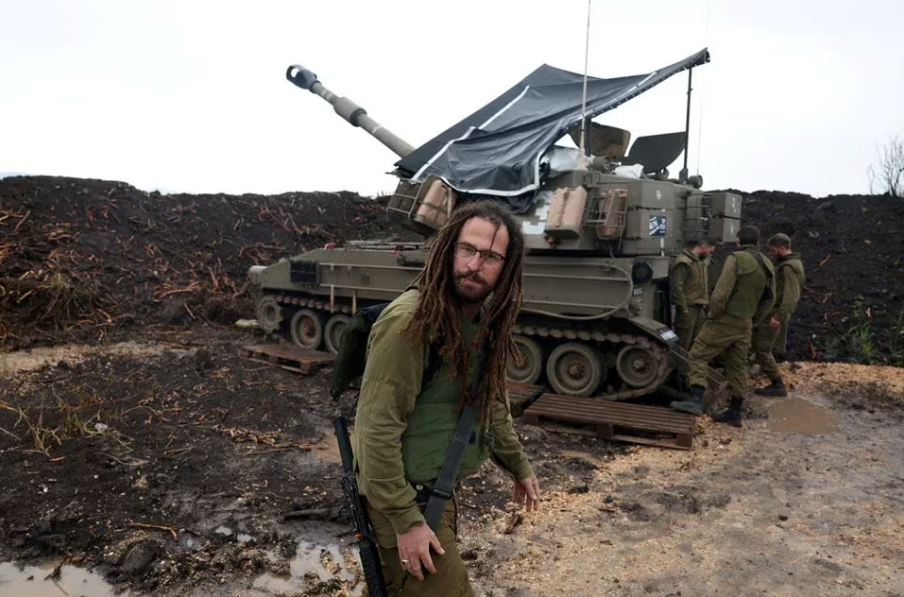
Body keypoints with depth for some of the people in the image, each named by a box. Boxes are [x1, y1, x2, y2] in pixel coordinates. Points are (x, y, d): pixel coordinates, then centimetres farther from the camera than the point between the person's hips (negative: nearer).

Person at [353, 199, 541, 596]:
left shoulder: (487, 318, 0)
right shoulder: (408, 321, -26)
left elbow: (491, 400, 14)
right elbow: (377, 429, -25)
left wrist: (518, 467, 20)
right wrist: (405, 520, -23)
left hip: (441, 488, 8)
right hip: (402, 496, -7)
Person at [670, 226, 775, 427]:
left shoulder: (736, 259, -13)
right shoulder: (767, 265, 12)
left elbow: (721, 292, -20)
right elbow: (769, 299, 16)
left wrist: (714, 314, -8)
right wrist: (753, 319, 20)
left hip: (725, 320, -7)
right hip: (745, 324, 8)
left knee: (698, 355, -5)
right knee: (737, 366, 13)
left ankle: (696, 399, -18)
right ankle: (734, 413, 19)